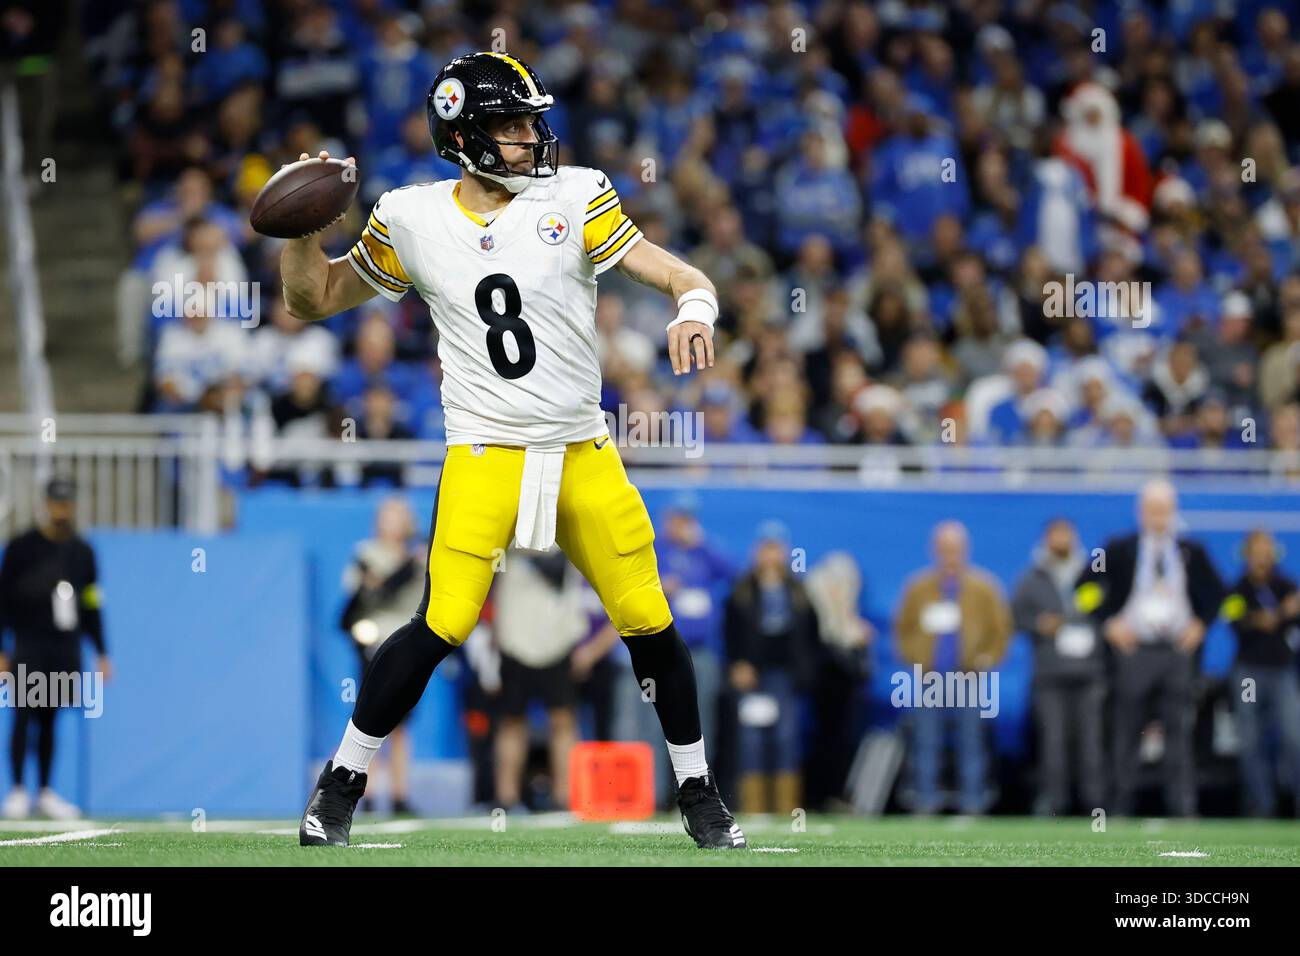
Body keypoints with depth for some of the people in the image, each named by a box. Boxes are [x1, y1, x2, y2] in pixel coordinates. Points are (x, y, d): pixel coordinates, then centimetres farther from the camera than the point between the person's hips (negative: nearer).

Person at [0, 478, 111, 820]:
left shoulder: (82, 551, 11)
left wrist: (101, 654, 12)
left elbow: (90, 606, 16)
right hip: (30, 647, -4)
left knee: (49, 720, 6)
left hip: (66, 648, 4)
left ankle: (45, 794, 10)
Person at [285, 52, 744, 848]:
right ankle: (341, 785, 2)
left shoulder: (574, 198, -2)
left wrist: (694, 311, -31)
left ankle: (698, 790, 22)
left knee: (650, 622, 1)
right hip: (485, 455, -2)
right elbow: (314, 300, 11)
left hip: (584, 454, 2)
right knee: (444, 624, -15)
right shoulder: (413, 221, 1)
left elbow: (679, 277, -8)